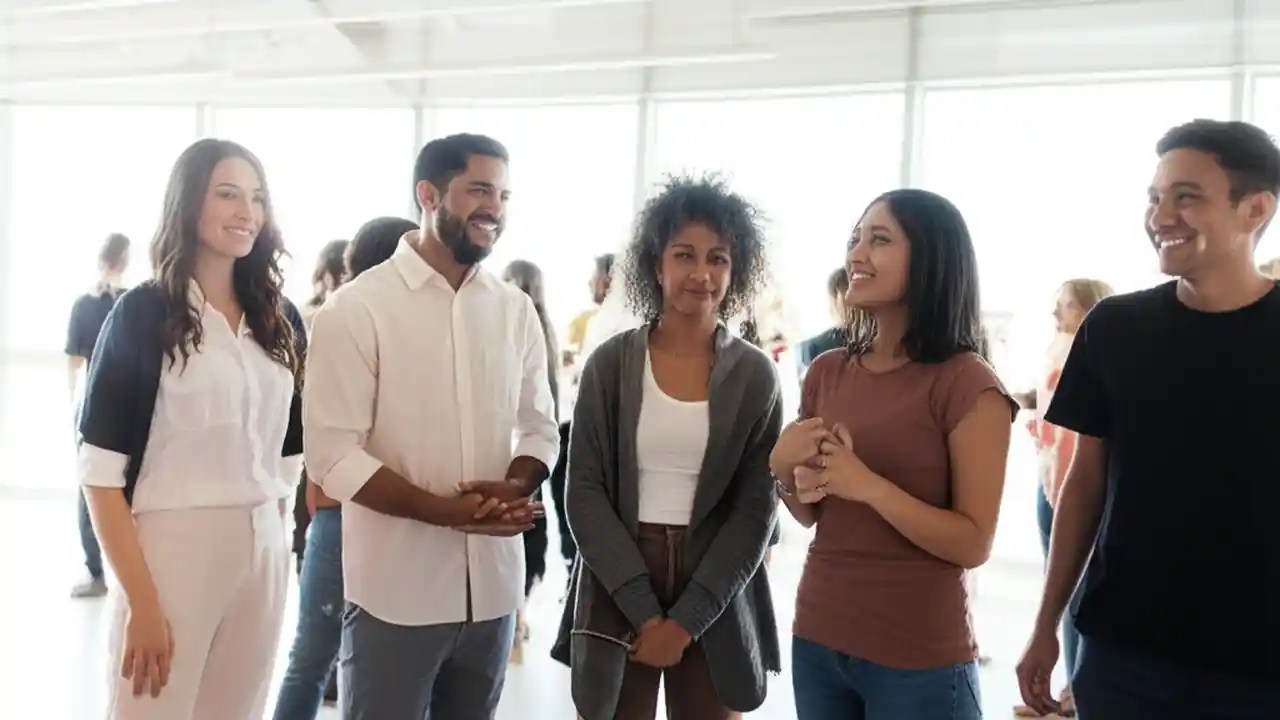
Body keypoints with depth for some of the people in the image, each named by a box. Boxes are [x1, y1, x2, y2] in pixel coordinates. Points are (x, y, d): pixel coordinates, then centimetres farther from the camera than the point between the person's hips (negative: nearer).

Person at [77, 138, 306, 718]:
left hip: (264, 552, 5)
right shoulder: (143, 312, -5)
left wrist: (275, 536, 11)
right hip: (171, 548, -4)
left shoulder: (281, 320, 8)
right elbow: (101, 472, -9)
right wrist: (142, 601, -14)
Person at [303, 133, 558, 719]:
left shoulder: (516, 310, 7)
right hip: (395, 594, -4)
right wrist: (445, 510, -21)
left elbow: (539, 428, 11)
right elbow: (333, 456, -13)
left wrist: (515, 487, -11)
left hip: (494, 589, 5)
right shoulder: (357, 307, -8)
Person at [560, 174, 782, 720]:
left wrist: (686, 620, -11)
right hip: (618, 594, 0)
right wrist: (644, 610, -12)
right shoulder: (611, 363, -2)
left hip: (715, 602, 0)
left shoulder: (755, 375, -2)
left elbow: (755, 511, -4)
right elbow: (585, 493, -5)